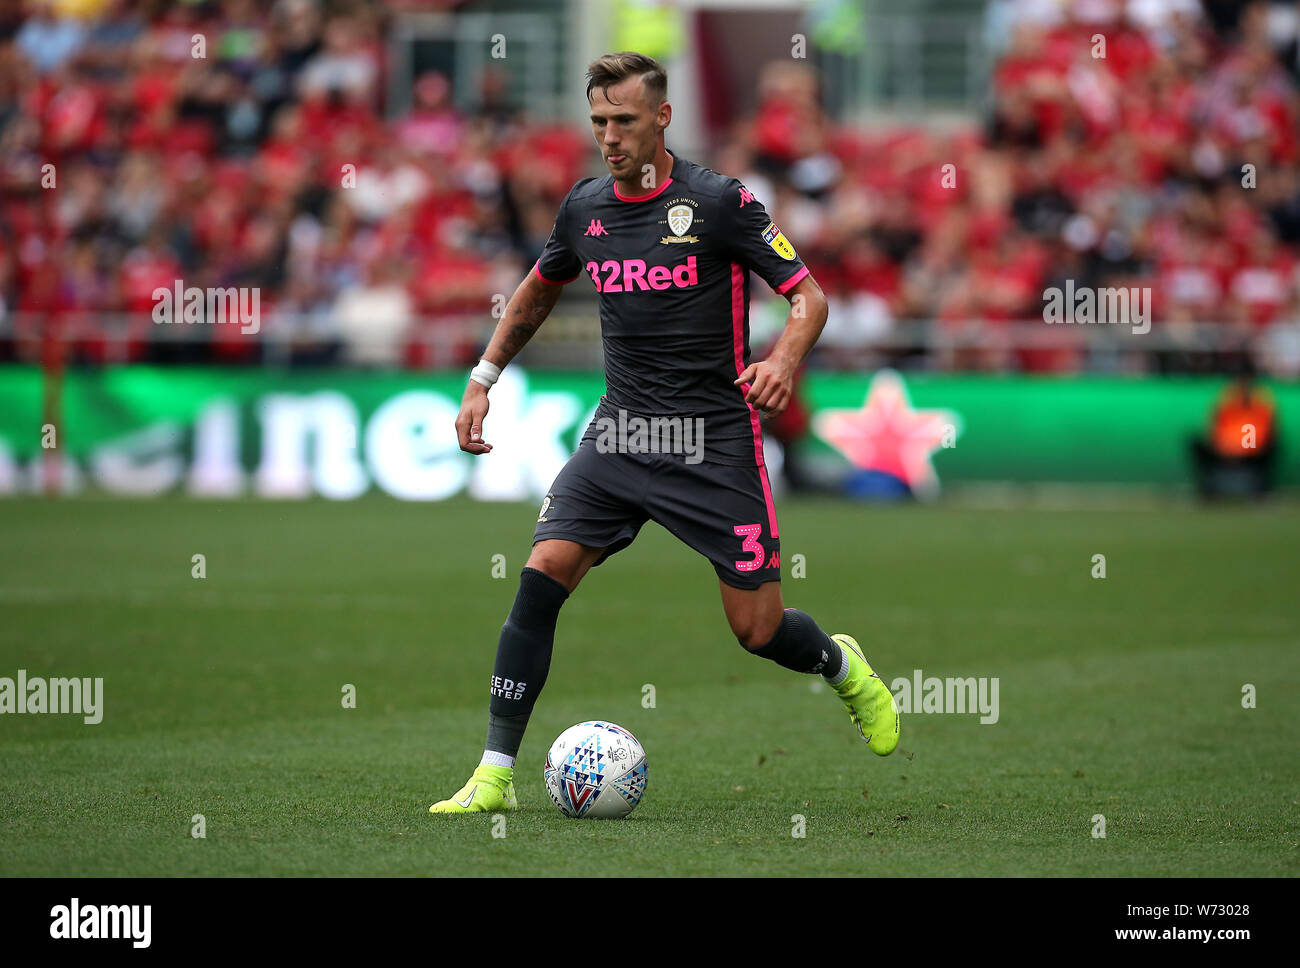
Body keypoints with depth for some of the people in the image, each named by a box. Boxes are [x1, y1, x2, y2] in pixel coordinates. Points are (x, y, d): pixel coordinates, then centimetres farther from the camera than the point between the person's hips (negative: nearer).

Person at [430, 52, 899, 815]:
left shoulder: (719, 202, -9)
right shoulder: (585, 208, 6)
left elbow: (809, 296, -7)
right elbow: (538, 293, 26)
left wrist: (785, 360, -28)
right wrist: (483, 380, 19)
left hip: (715, 442, -4)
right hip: (620, 436, 4)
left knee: (757, 629, -2)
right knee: (543, 575, -15)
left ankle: (843, 666, 35)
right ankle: (496, 774, -10)